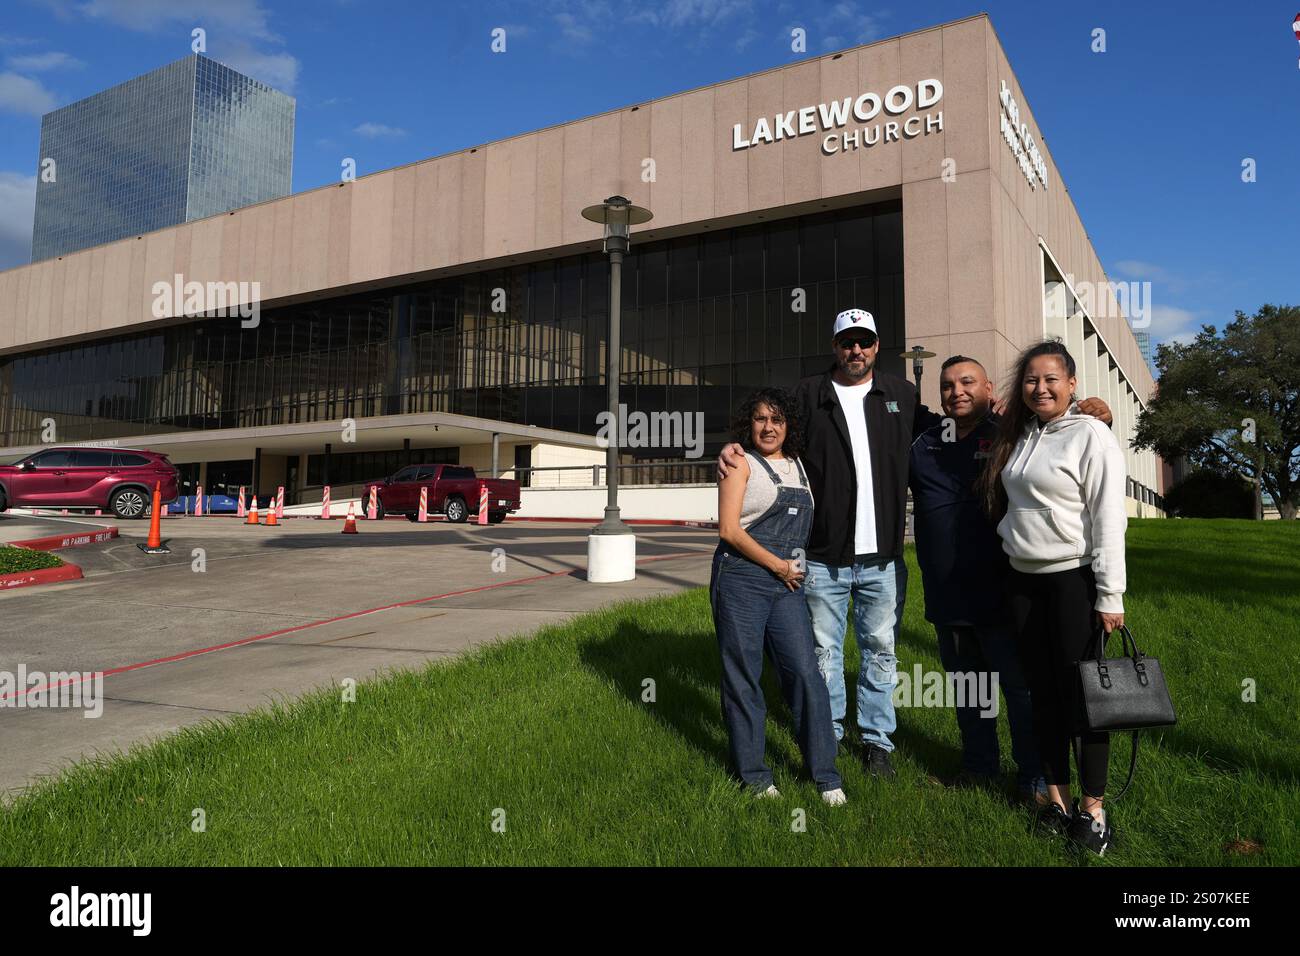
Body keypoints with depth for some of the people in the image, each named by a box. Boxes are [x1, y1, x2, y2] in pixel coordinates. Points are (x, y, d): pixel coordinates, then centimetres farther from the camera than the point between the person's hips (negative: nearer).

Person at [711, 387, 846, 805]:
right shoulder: (742, 463, 0)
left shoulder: (798, 465, 16)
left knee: (805, 672, -2)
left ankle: (825, 774, 10)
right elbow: (729, 528, -9)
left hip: (787, 583, 4)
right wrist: (778, 565, -7)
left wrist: (792, 570, 8)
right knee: (743, 677, 3)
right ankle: (752, 771, 16)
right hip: (741, 580, -4)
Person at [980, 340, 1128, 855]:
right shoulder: (1017, 436, 10)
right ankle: (1056, 798, 23)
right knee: (1043, 694, 11)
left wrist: (1110, 596, -15)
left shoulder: (1091, 435, -8)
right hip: (1023, 581, 6)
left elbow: (1108, 519, -12)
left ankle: (1093, 809, 13)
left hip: (1074, 580, -6)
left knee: (1080, 694, 0)